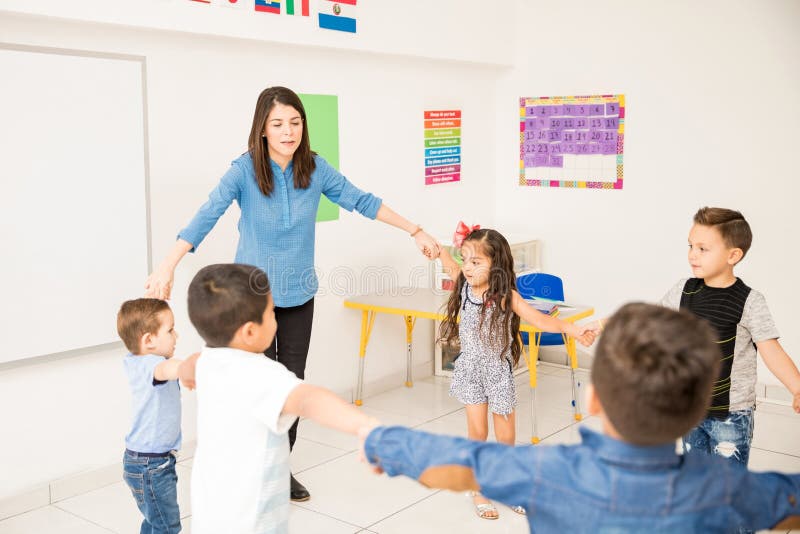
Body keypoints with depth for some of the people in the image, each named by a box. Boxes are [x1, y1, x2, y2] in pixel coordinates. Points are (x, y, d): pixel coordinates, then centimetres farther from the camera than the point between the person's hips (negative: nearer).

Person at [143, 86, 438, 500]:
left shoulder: (314, 168, -5)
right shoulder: (244, 170, -15)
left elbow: (360, 201, 2)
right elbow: (206, 217, -26)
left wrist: (416, 231, 2)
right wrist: (167, 267, -38)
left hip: (299, 293, 4)